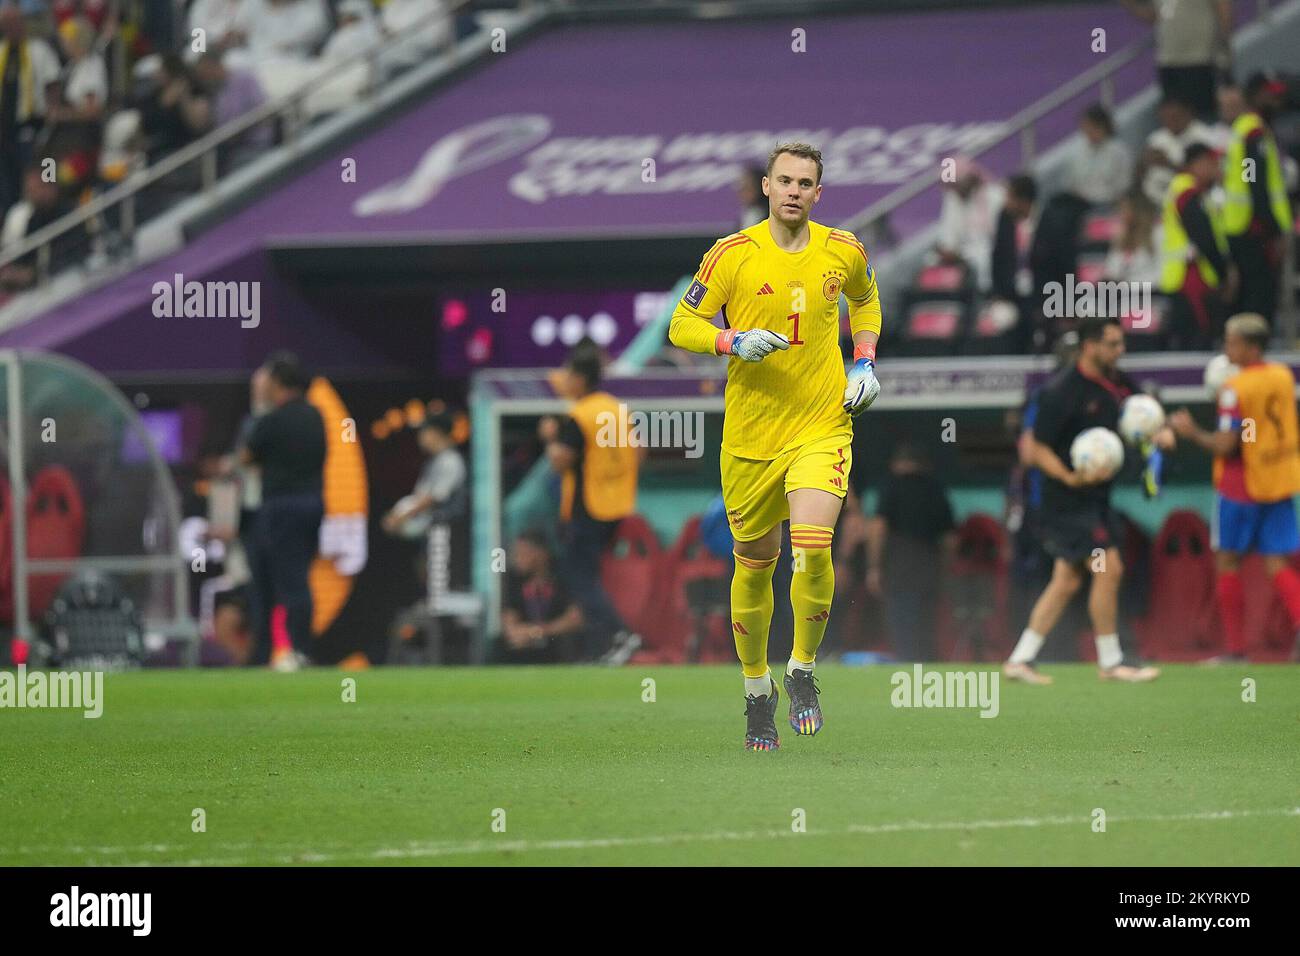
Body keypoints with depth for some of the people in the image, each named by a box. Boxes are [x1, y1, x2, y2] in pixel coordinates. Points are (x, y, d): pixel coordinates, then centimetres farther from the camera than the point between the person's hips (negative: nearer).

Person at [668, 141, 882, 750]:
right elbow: (681, 327, -1)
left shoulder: (843, 252, 2)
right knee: (754, 562, 8)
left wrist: (865, 361, 9)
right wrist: (735, 343, -19)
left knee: (812, 545, -21)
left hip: (823, 424, 0)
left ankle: (803, 670, 2)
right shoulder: (732, 255, -6)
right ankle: (756, 690, 28)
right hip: (749, 433, 0)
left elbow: (865, 300, 24)